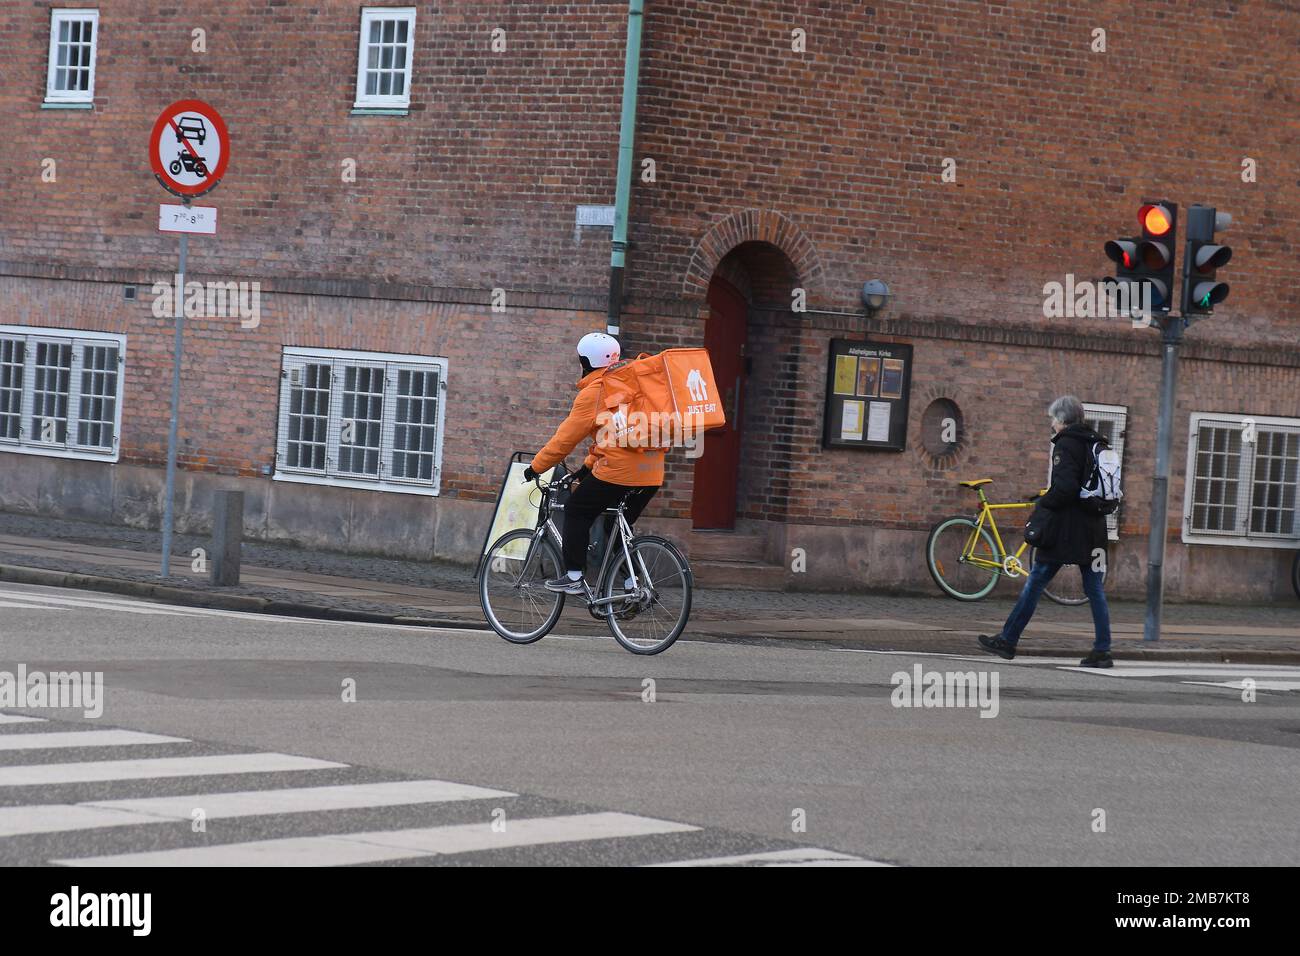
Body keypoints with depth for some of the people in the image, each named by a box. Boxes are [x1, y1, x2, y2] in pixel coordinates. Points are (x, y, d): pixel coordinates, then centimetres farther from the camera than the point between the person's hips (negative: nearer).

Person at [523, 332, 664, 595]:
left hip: (619, 469, -8)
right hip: (651, 473, 8)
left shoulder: (593, 393, -6)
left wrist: (536, 467, 4)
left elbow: (566, 437, -6)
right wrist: (588, 466, 29)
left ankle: (574, 577, 2)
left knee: (576, 512, 7)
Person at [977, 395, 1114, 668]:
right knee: (1094, 589, 6)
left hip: (1066, 527, -7)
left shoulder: (1066, 444, -10)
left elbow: (1065, 487, -22)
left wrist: (1043, 503, -8)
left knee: (1035, 583, 0)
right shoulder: (1096, 444, 14)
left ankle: (1007, 640, 5)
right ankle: (1103, 650, 1)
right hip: (1094, 528, 7)